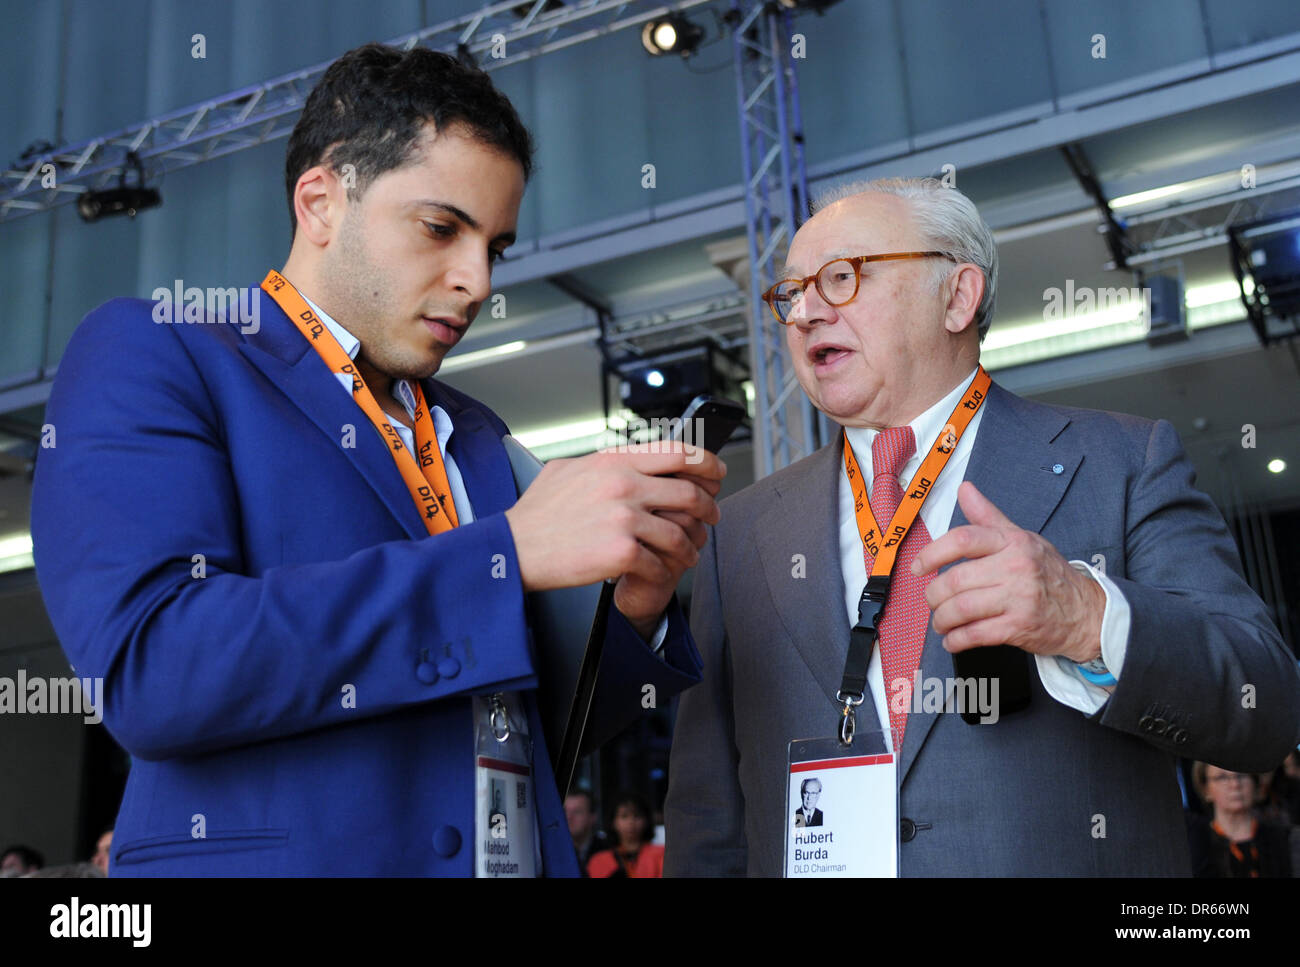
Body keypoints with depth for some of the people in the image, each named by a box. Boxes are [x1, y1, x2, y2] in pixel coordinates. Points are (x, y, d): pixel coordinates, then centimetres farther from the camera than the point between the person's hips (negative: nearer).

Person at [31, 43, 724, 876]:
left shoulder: (477, 438, 12)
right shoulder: (148, 354, -5)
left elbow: (527, 727, 14)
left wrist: (633, 612, -6)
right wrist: (509, 550, -21)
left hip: (526, 854, 6)